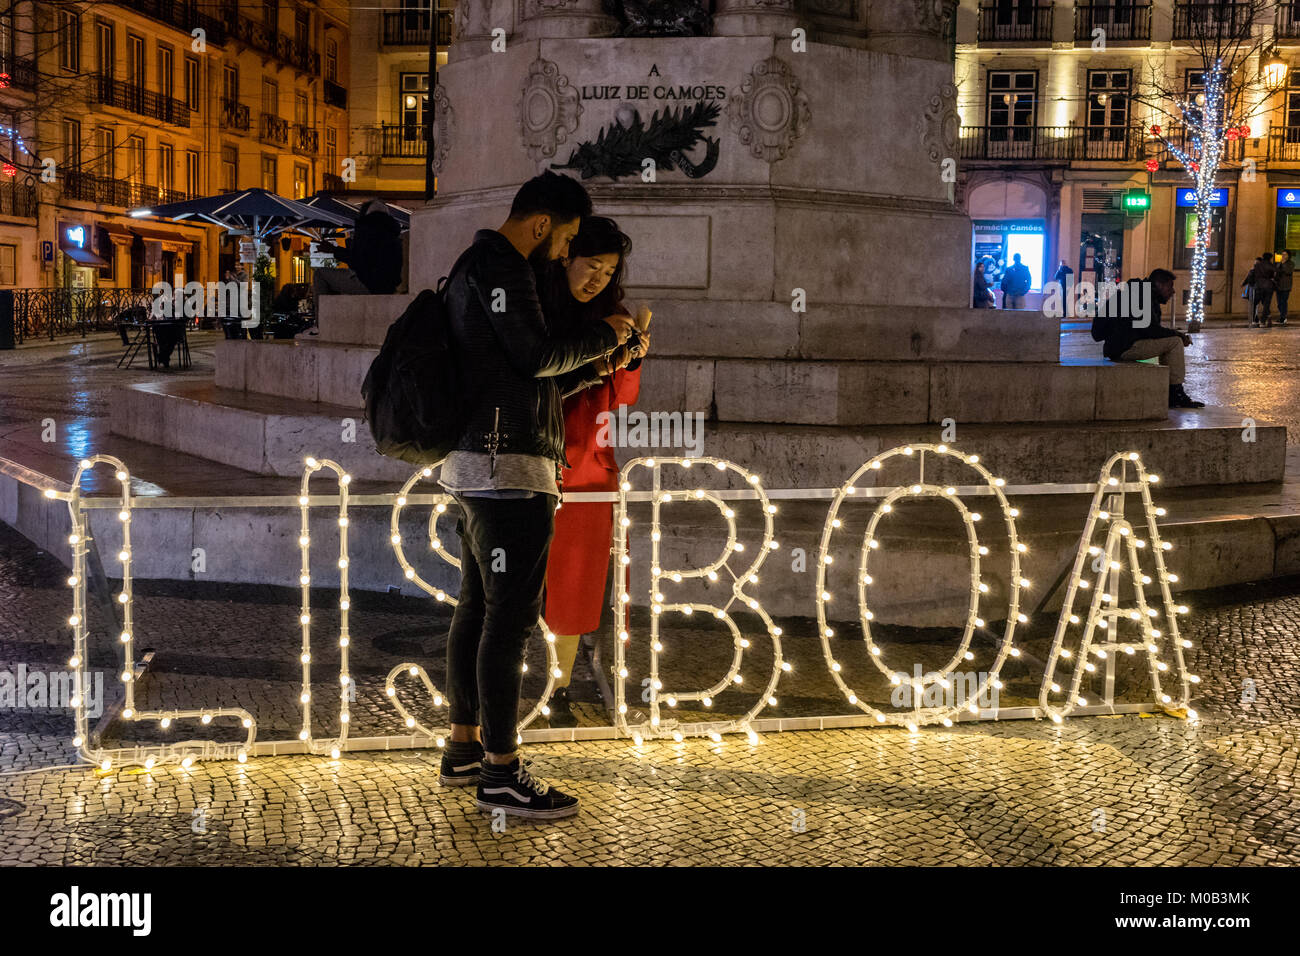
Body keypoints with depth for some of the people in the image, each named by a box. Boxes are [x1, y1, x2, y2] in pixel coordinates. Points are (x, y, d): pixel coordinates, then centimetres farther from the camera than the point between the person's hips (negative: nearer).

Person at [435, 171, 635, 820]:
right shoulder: (499, 267, -11)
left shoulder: (475, 267, 22)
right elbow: (538, 357, -16)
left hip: (478, 467, 11)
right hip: (509, 469, -11)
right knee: (510, 615, -8)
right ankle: (501, 774, -5)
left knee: (477, 608, 14)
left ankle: (464, 750, 22)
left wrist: (598, 362, 20)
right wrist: (605, 334, -1)